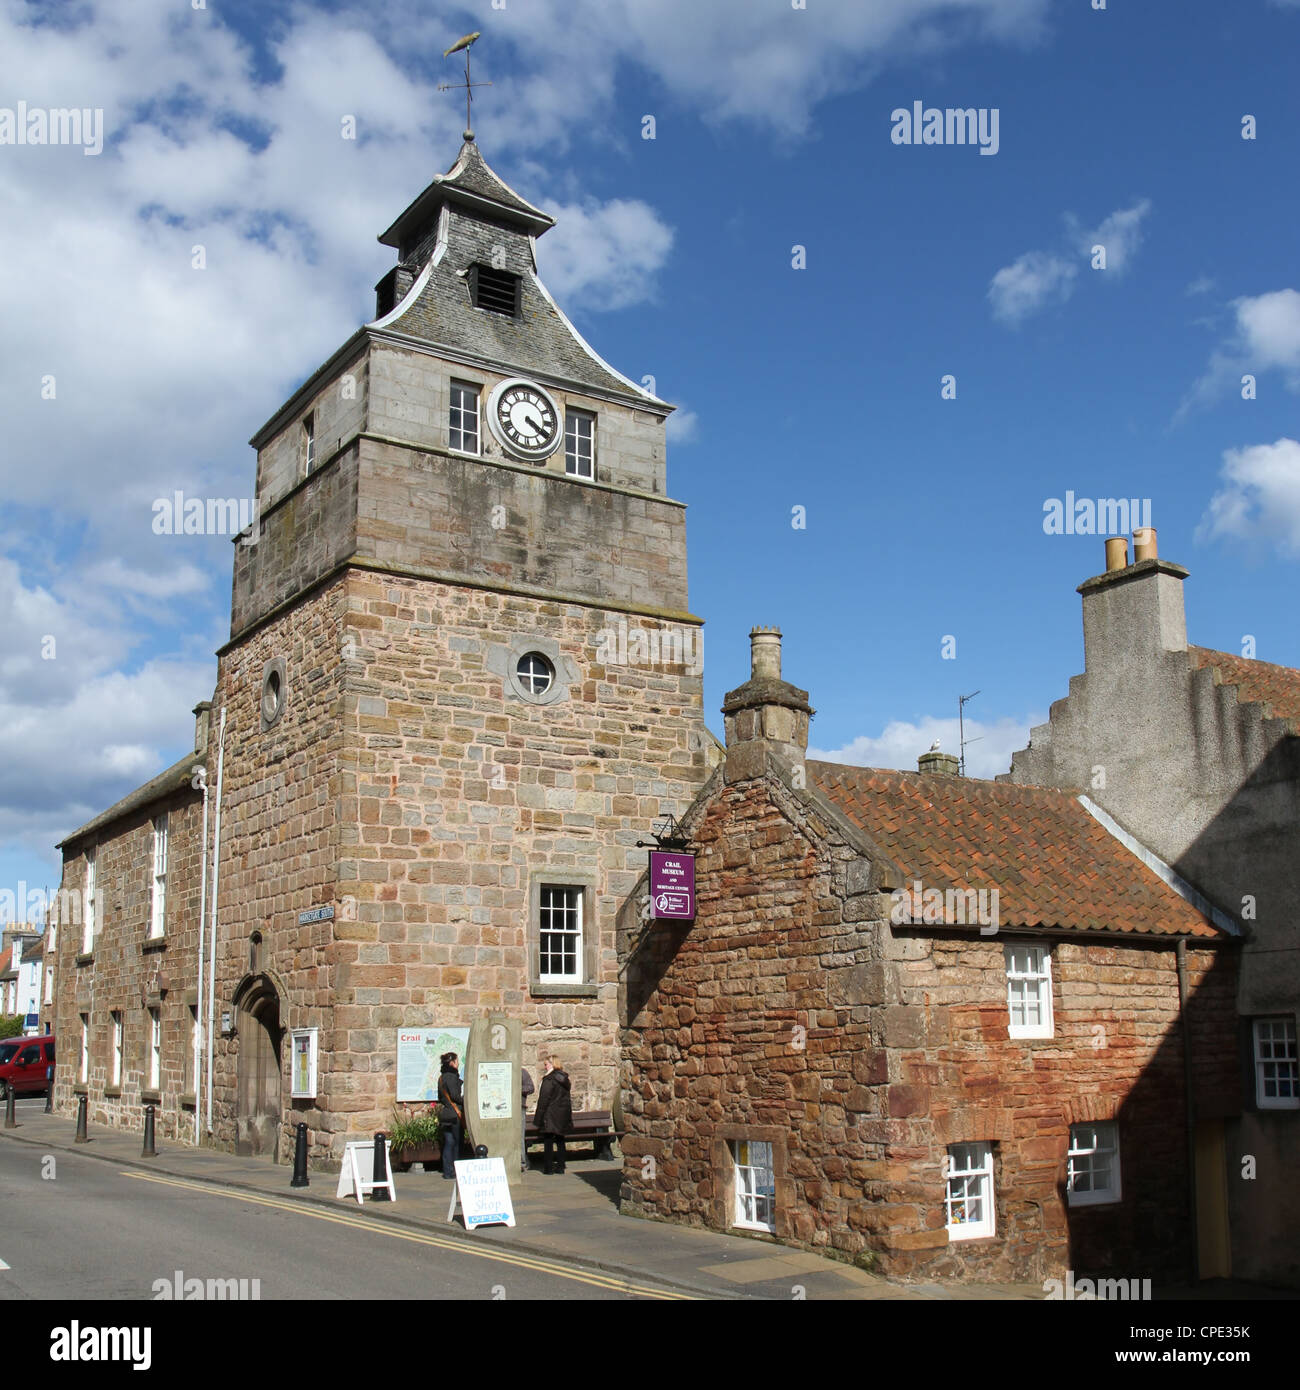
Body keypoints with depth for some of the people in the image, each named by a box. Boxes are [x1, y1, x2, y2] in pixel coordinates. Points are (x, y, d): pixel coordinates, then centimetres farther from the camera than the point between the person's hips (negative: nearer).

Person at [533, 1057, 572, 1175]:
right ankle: (561, 1166, 11)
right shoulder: (565, 1079, 8)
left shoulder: (549, 1079, -14)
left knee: (548, 1140, 1)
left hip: (551, 1114, -7)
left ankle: (548, 1167, 1)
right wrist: (568, 1115, 19)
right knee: (560, 1140, 12)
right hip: (563, 1114, 7)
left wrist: (539, 1116, -10)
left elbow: (544, 1099, -14)